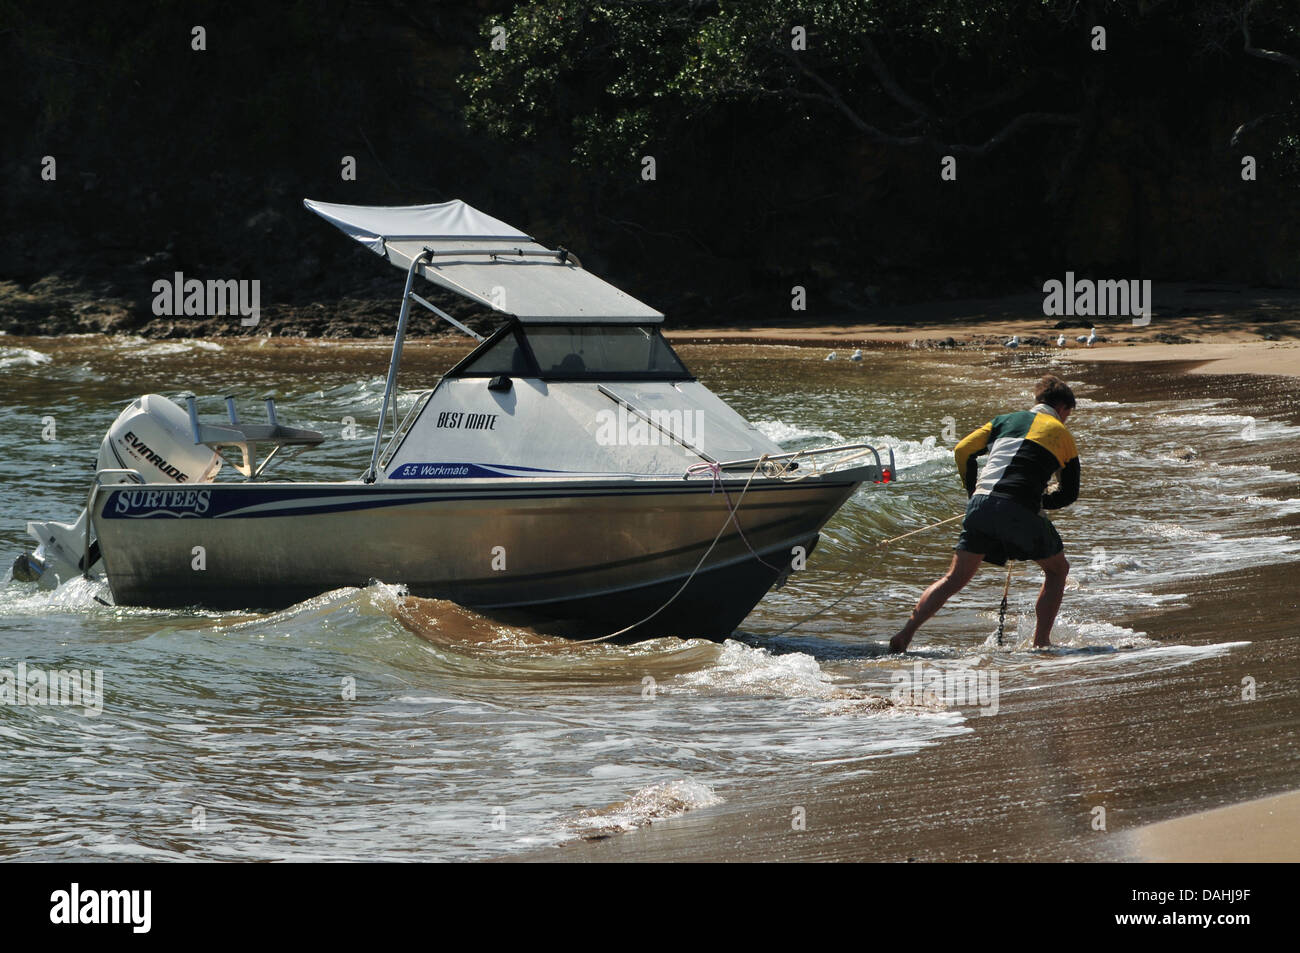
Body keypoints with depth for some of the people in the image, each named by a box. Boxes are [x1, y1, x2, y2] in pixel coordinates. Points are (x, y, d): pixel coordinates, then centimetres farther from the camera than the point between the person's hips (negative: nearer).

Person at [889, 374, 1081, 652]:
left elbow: (963, 450, 16)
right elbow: (1069, 494, 19)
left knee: (955, 579, 9)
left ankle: (906, 632, -5)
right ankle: (1040, 641, 14)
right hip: (1021, 512, -3)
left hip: (982, 504, 3)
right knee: (1057, 569, 21)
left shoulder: (1005, 420, 24)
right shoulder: (1062, 436, 15)